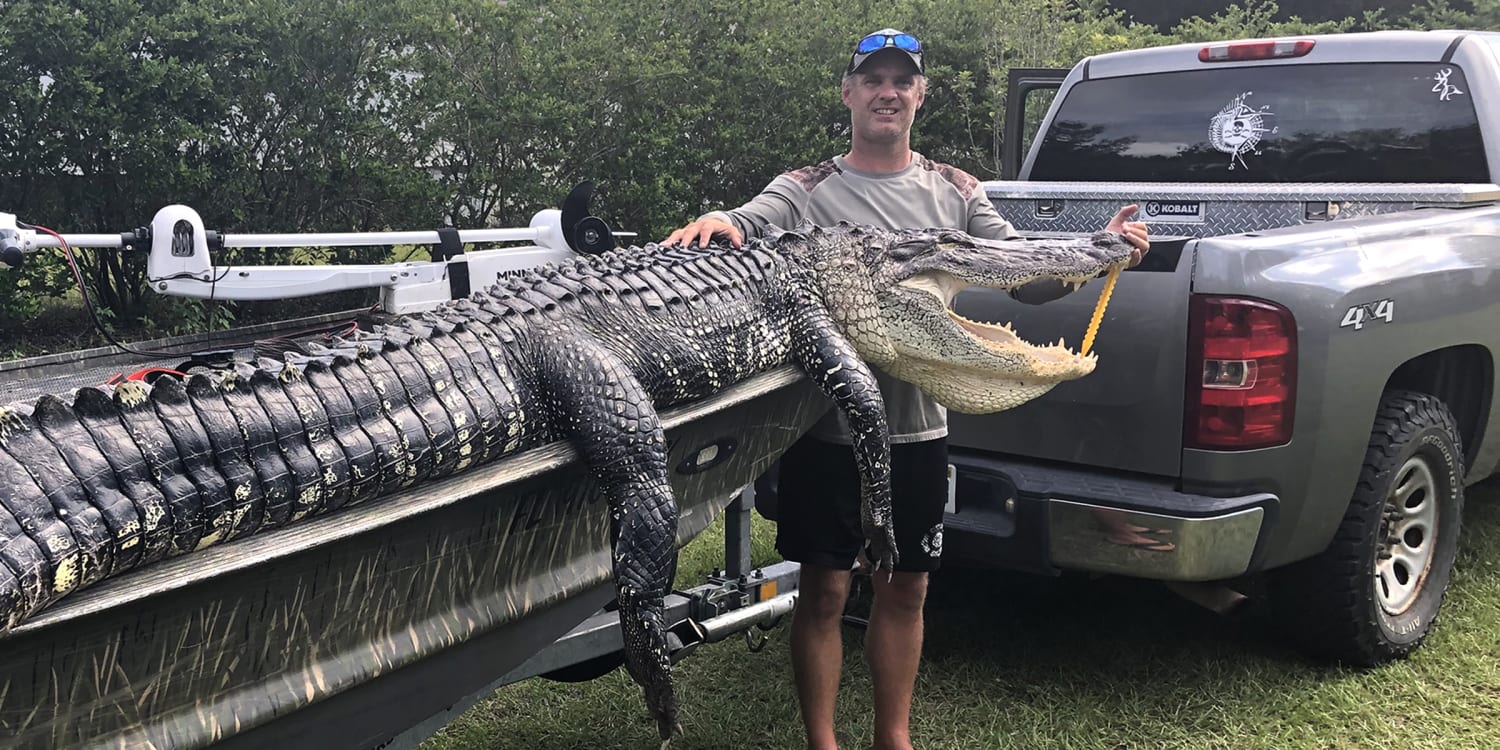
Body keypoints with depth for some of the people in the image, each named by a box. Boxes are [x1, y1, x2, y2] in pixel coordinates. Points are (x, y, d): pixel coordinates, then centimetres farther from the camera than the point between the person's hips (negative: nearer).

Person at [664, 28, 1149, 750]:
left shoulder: (956, 191, 8)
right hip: (827, 425, -3)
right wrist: (718, 221, -43)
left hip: (918, 427, 3)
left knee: (904, 589, 14)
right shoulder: (808, 189, -1)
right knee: (824, 589, 6)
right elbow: (751, 221, -19)